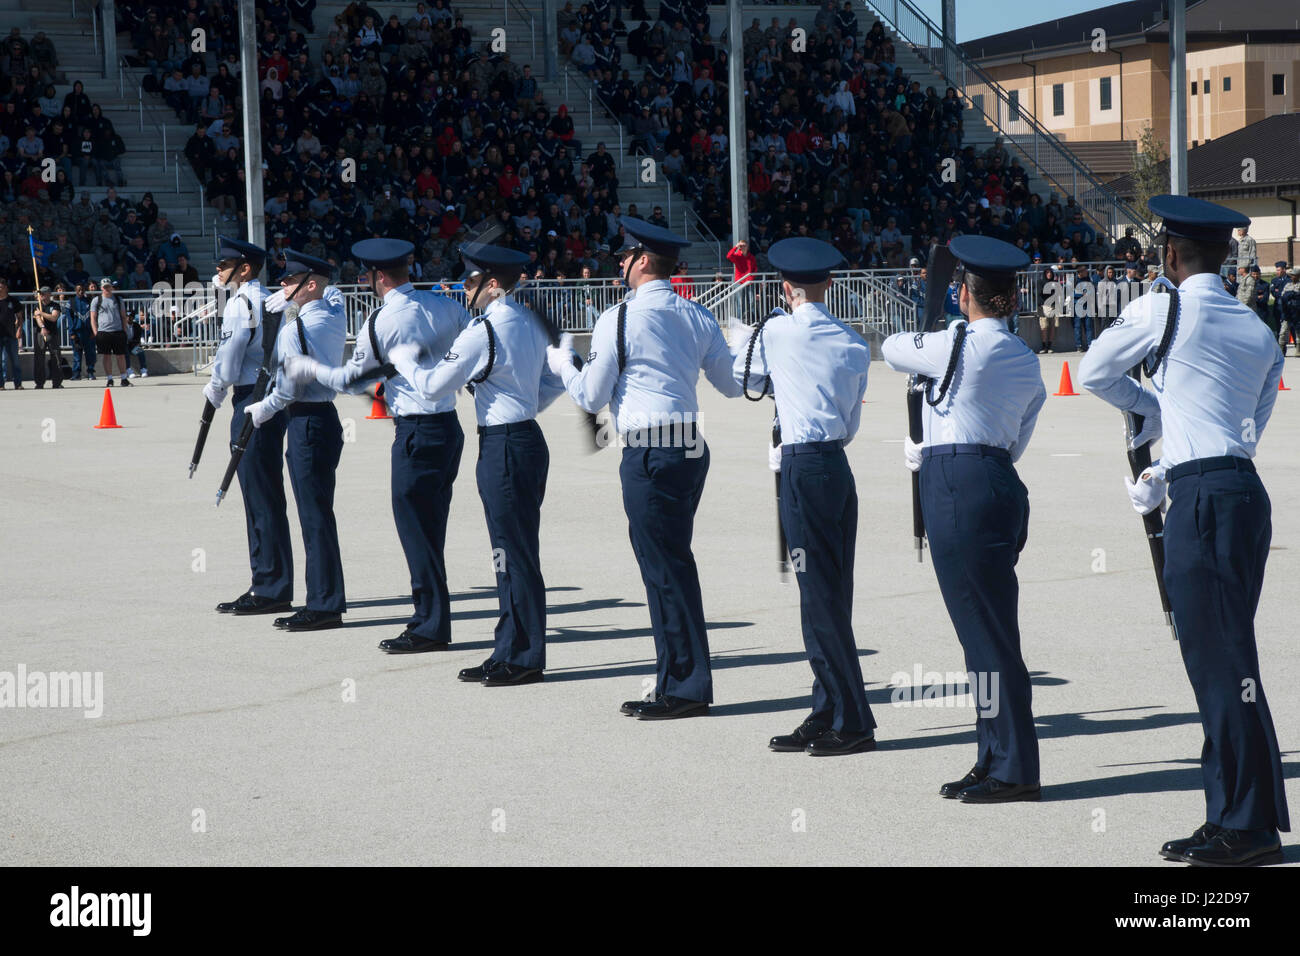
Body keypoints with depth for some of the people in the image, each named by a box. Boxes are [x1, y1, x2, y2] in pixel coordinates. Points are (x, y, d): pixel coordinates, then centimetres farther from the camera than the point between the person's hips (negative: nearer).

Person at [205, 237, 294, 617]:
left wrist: (215, 389, 1)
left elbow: (228, 360, -14)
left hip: (252, 404, -10)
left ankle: (271, 590, -4)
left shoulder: (242, 302, -13)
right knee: (260, 497, 13)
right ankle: (269, 585, 18)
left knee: (261, 497, -7)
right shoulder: (266, 300, 17)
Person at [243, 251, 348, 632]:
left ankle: (325, 606, -4)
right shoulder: (336, 312, 6)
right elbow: (332, 291, 30)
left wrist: (264, 408, 3)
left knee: (315, 516, -6)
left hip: (307, 422, -9)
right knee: (318, 514, 12)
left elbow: (287, 388, -16)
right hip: (326, 413, 9)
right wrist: (289, 299, 16)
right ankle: (325, 600, 16)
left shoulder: (295, 329, -17)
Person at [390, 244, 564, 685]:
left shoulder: (483, 331, -17)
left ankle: (523, 659, 3)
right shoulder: (532, 322, 10)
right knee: (514, 554, 14)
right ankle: (510, 653, 21)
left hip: (502, 448, -9)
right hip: (528, 435, 9)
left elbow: (433, 386, -11)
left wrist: (406, 355, 6)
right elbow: (555, 380, 18)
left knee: (514, 555, -3)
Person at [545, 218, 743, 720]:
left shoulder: (619, 319, -9)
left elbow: (591, 397, -3)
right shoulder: (698, 317, 9)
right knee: (674, 564, 14)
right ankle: (678, 682, 19)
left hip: (649, 453, -7)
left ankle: (685, 689, 0)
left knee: (665, 569, -3)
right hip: (691, 445, 7)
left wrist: (561, 361, 16)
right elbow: (733, 385, 16)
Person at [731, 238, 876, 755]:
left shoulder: (776, 331, -5)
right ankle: (827, 716, 18)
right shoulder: (853, 344, 8)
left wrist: (743, 339, 35)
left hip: (803, 469, -6)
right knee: (831, 596, 12)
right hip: (838, 464, 6)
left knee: (820, 597, -4)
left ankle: (853, 722, -3)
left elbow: (746, 380, 15)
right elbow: (850, 422, 14)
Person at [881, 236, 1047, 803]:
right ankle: (996, 758, 19)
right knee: (987, 630, 14)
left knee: (987, 632, -5)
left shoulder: (957, 345, -8)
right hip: (1001, 482, 8)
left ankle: (1013, 770, -1)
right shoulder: (1026, 363, 13)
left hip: (958, 489, -8)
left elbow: (892, 349, 9)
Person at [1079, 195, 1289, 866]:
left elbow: (1093, 373, 8)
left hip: (1202, 500, -8)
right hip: (1243, 485, 8)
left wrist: (1149, 407, 25)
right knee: (1221, 658, 12)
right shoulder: (1258, 332, 16)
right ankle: (1227, 817, 16)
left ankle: (1252, 826, -3)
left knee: (1222, 659, -5)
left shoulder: (1161, 310, -3)